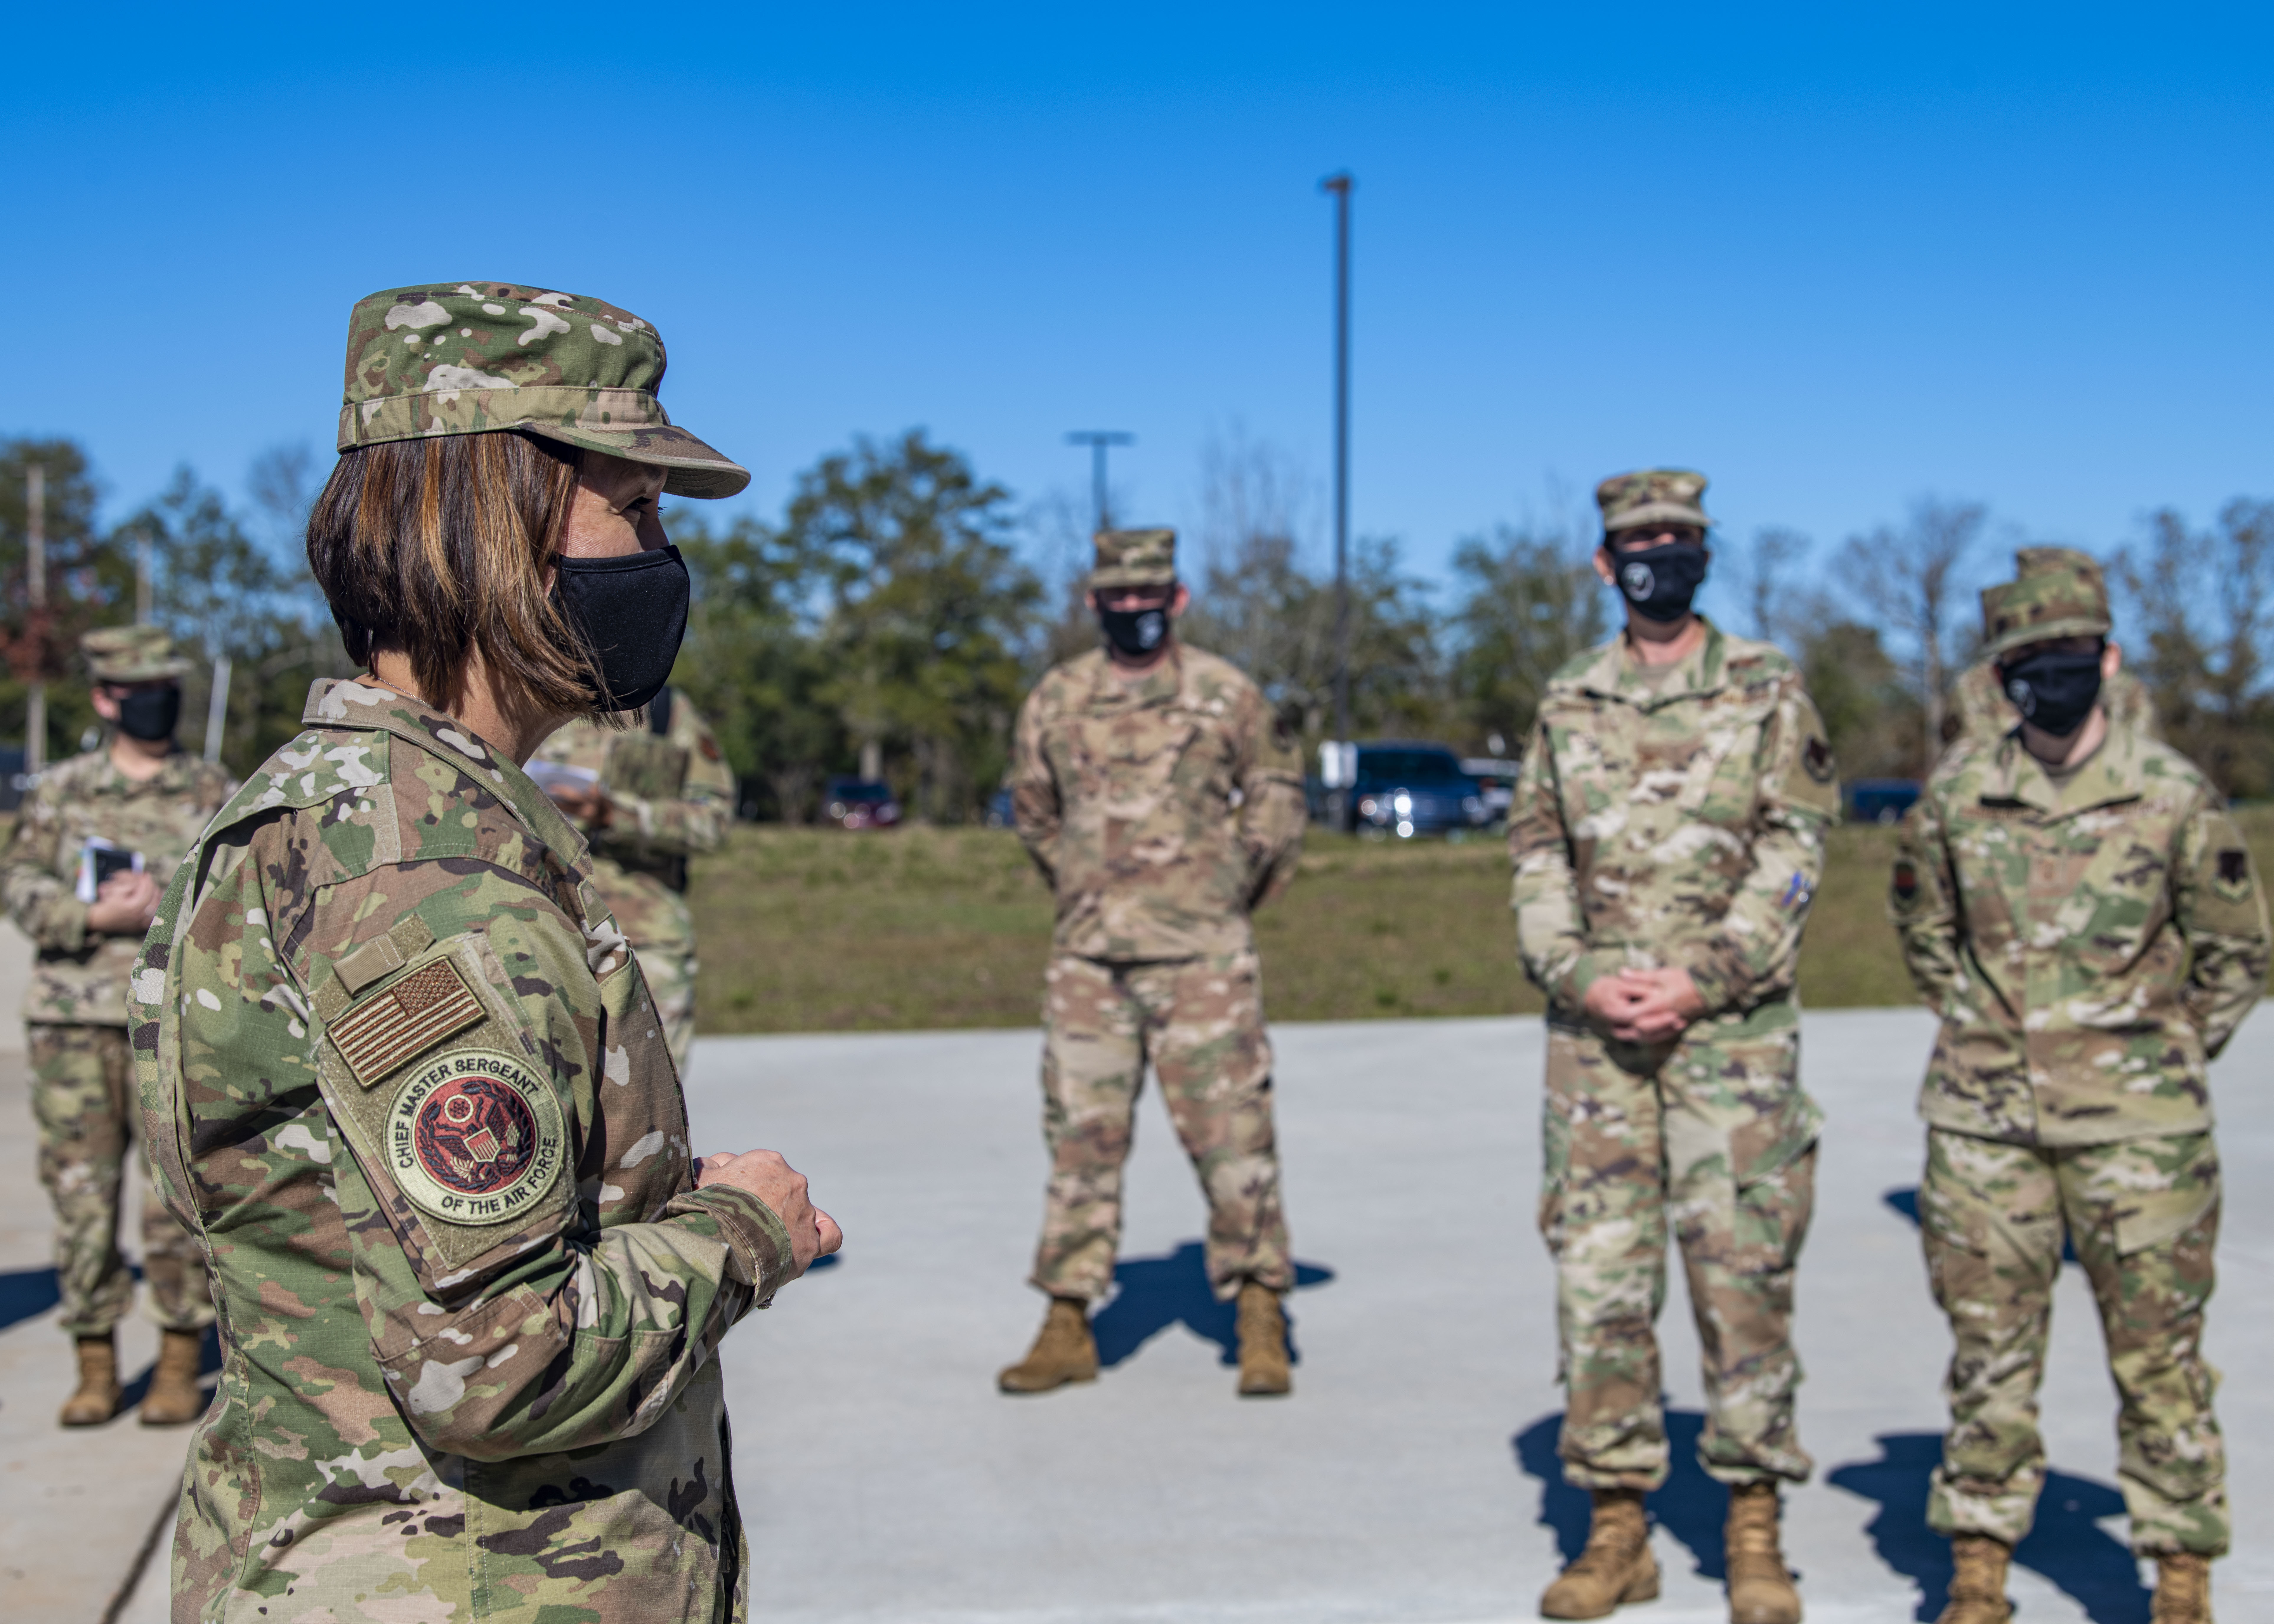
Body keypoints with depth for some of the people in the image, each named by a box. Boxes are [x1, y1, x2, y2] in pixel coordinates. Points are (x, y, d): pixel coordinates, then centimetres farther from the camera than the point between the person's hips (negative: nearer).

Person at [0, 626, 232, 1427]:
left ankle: (180, 1367, 8)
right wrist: (99, 916, -13)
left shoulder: (216, 795, 8)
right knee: (80, 1195, 2)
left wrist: (166, 909, -13)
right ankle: (95, 1368, 13)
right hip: (74, 1022, 1)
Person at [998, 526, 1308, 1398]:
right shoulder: (1056, 700, 7)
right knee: (1082, 1135, 5)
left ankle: (1261, 1325, 4)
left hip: (1200, 956, -3)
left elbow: (1276, 792, 12)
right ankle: (1068, 1327, 13)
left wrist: (1238, 885, 9)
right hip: (1087, 957, 3)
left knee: (1231, 1132, -4)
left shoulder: (1226, 694, 0)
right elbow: (1033, 807, 21)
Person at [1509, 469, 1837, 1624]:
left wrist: (1701, 981, -13)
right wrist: (1579, 978, -8)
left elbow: (1794, 852, -3)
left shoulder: (1766, 690, 4)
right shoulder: (1569, 702, 12)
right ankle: (1617, 1527, 13)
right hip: (1593, 1030, 3)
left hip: (1732, 1025, -2)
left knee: (1743, 1271, -1)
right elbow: (1536, 858, 9)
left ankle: (1756, 1529, 11)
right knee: (1597, 1273, 3)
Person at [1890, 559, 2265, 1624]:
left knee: (2158, 1353, 4)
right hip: (1982, 1120, 2)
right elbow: (1922, 924, 19)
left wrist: (2163, 1055, 7)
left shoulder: (2172, 796, -4)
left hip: (2136, 1125, -2)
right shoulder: (1956, 794, 2)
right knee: (1989, 1351, 8)